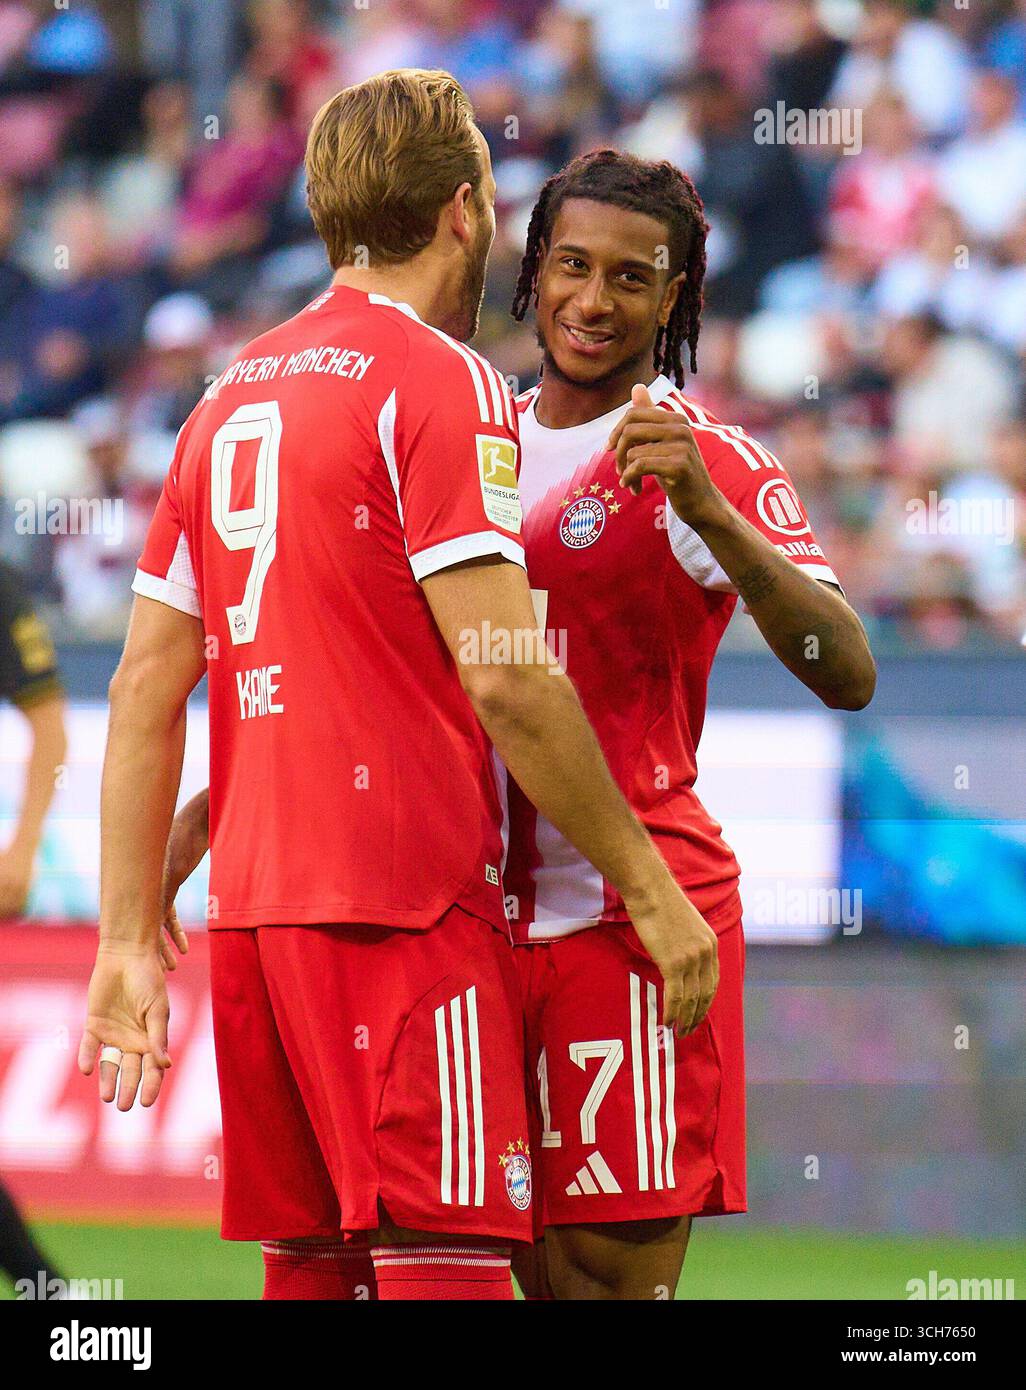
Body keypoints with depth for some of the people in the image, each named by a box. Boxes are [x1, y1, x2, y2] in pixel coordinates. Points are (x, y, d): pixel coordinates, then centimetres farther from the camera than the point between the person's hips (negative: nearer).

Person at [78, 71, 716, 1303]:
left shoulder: (229, 399, 15)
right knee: (443, 1266, -9)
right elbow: (503, 676, -14)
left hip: (252, 912, 7)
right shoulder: (439, 382, -6)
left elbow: (147, 686, 13)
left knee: (312, 1266, 10)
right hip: (403, 910, -7)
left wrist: (130, 940, 14)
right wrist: (647, 886, -7)